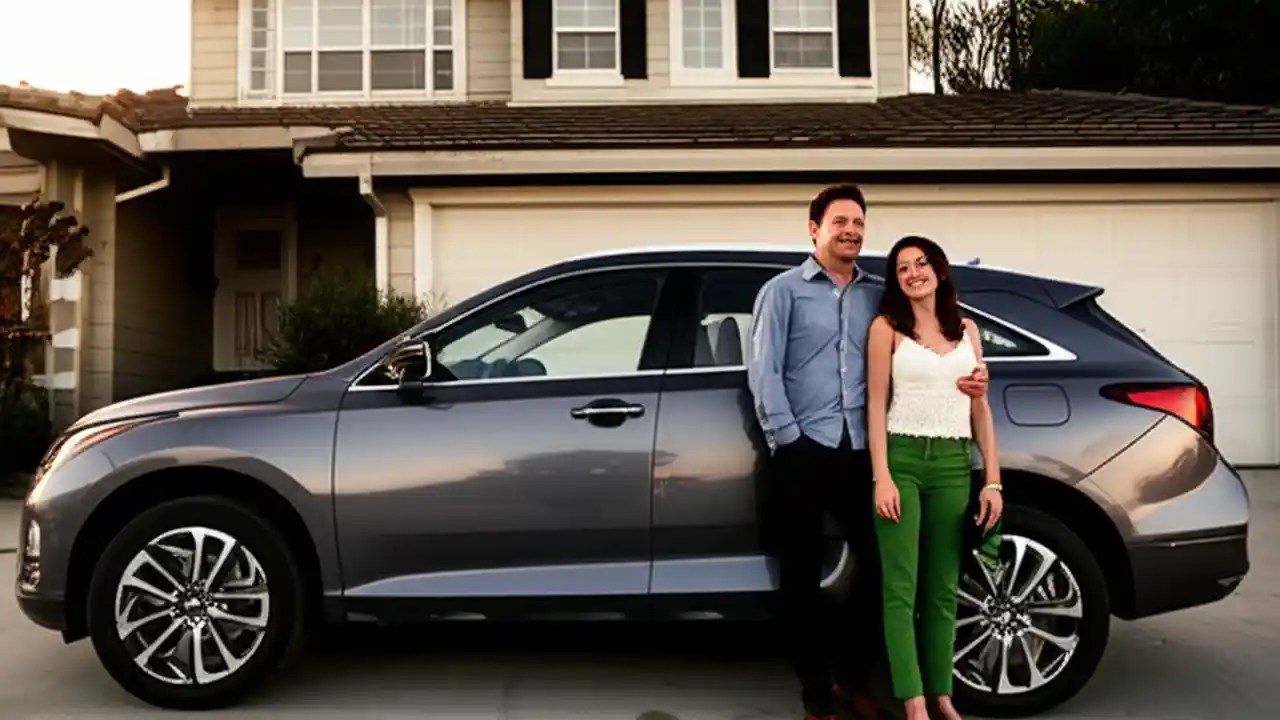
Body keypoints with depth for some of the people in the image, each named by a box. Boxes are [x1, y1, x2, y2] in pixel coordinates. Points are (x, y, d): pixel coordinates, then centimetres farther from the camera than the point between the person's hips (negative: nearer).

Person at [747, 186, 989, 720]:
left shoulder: (879, 295, 16)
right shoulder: (783, 290, 4)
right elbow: (762, 370, -3)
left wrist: (956, 379, -5)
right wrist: (788, 438, -10)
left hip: (861, 451, 4)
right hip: (804, 452, -3)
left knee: (880, 564, 4)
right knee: (803, 573, 4)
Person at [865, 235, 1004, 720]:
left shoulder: (967, 330, 13)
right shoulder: (887, 327, 2)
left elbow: (980, 408, 12)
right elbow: (876, 405, -2)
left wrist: (993, 480, 5)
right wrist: (881, 477, -11)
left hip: (954, 465, 4)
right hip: (902, 460, -3)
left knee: (943, 589, 8)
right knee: (901, 587, -6)